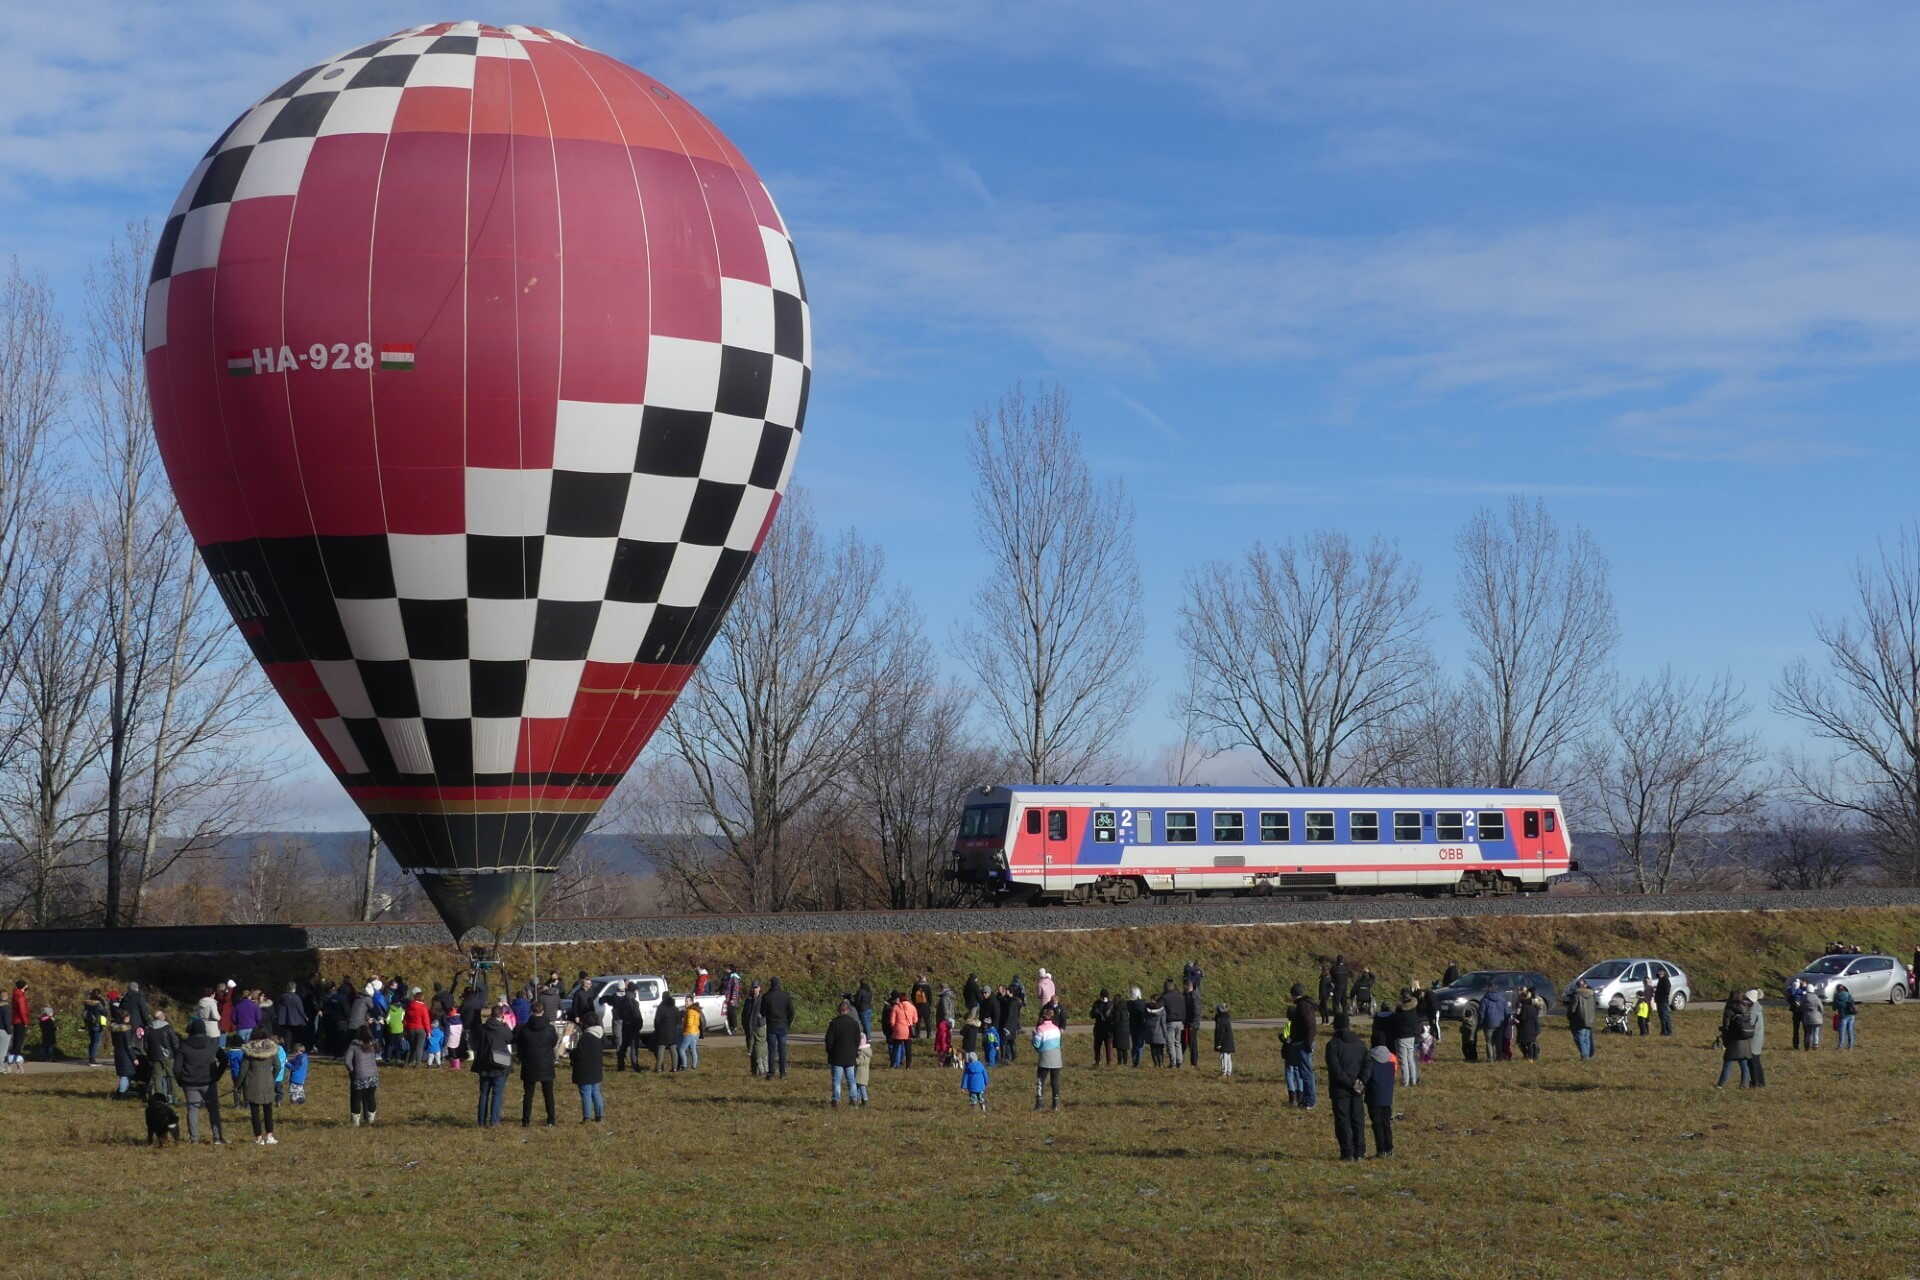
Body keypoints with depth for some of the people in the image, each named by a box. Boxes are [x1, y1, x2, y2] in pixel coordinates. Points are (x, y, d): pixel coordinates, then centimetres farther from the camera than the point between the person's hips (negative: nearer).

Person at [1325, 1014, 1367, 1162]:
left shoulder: (1333, 1045, -10)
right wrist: (1361, 1082, -6)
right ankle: (1359, 1152, 11)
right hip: (1357, 1090, 5)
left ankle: (1347, 1153, -2)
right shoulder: (1360, 1044, 8)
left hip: (1340, 1090, -5)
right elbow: (1366, 1065, 2)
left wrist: (1351, 1083, -13)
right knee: (1358, 1120, 11)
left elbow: (1335, 1069, -17)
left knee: (1343, 1121, 0)